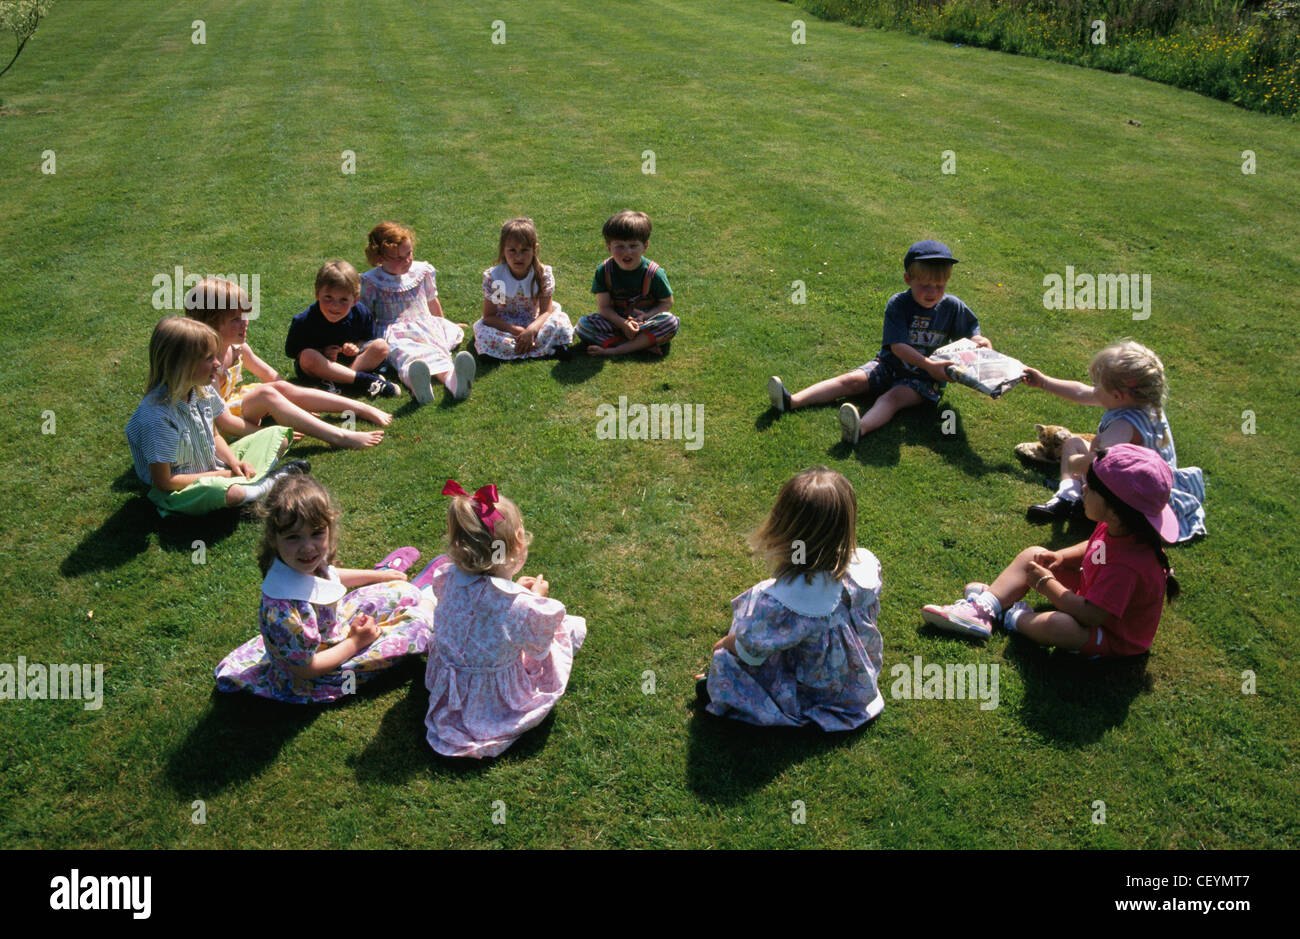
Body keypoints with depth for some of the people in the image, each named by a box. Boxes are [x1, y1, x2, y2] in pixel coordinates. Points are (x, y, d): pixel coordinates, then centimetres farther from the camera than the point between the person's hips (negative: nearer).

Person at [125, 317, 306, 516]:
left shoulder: (202, 390, -6)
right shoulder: (156, 416, -30)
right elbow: (164, 482, -25)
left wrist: (233, 461, -8)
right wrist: (222, 476, -19)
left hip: (214, 466, 8)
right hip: (182, 490, -8)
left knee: (279, 435, 7)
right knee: (232, 493, -40)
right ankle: (271, 483, -9)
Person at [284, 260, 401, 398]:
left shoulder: (361, 313, -11)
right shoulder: (304, 321, -19)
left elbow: (370, 338, 5)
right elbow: (291, 351, -11)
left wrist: (357, 346, -17)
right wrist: (322, 353, -23)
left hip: (350, 360, 3)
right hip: (321, 364, -3)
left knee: (381, 347, -17)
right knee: (308, 357, -37)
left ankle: (333, 380, -30)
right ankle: (363, 379, -34)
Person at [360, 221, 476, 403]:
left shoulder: (422, 271, 15)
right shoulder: (371, 281, 5)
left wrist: (443, 323, 42)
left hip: (425, 326, 3)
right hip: (394, 332, -3)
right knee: (406, 352, -41)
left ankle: (453, 379, -71)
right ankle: (418, 383, -78)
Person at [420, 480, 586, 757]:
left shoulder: (449, 578, -20)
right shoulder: (520, 607, -35)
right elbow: (538, 648, -13)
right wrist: (537, 598, -1)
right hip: (497, 699, -5)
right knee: (575, 626, 7)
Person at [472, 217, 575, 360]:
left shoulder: (543, 274, -15)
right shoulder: (492, 277, -17)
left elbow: (546, 311, -15)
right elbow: (489, 316, -14)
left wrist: (531, 330, -35)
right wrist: (515, 330, -28)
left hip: (533, 322, 0)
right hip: (504, 324, 0)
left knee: (560, 322, -24)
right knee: (482, 330, -33)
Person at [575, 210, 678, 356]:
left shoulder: (654, 273, -12)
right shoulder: (604, 271, -9)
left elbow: (667, 303, -2)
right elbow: (603, 307, -8)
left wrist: (647, 315, -21)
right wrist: (622, 323, -27)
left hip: (645, 322, -1)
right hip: (616, 321, 1)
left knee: (671, 322, -30)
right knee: (583, 324, -22)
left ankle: (616, 350, -31)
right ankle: (645, 344, -30)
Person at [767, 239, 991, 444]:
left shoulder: (952, 307, -5)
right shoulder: (897, 304, -12)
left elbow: (969, 331, 13)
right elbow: (897, 346, -21)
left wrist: (978, 340, -11)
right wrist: (929, 365, -31)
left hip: (925, 379, -2)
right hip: (890, 365, 2)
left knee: (893, 397, -30)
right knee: (852, 380, -15)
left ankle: (861, 428, -62)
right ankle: (791, 401, -26)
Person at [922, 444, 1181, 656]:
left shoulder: (1127, 565, -37)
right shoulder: (1114, 528, -11)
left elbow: (1089, 615, -36)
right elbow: (1092, 549, 13)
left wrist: (1046, 584, -23)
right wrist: (1061, 557, -6)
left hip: (1115, 637, -10)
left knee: (1056, 624, -40)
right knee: (1032, 555, 8)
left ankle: (1015, 617, -6)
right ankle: (983, 608, -3)